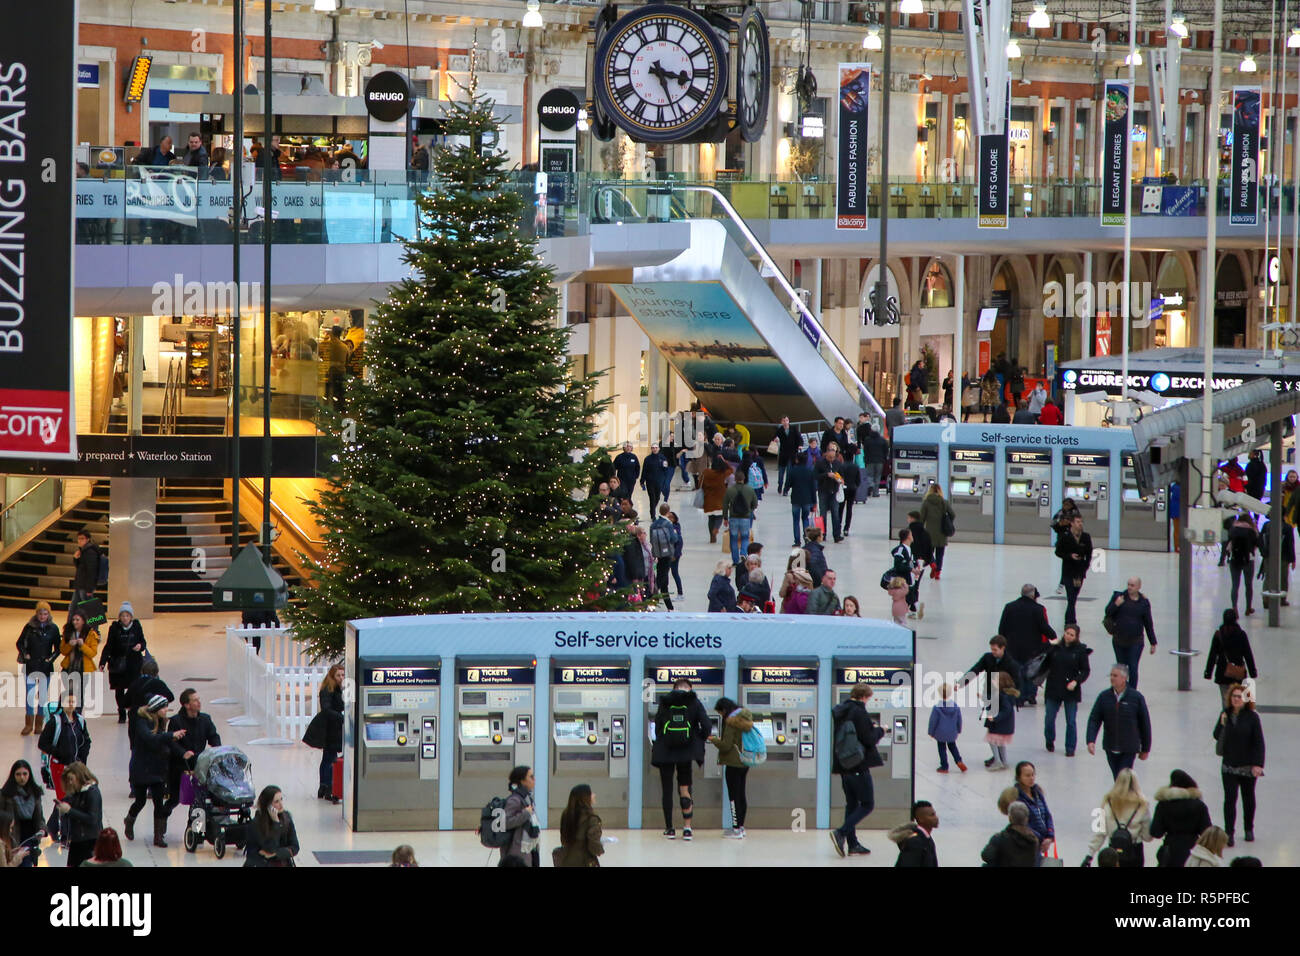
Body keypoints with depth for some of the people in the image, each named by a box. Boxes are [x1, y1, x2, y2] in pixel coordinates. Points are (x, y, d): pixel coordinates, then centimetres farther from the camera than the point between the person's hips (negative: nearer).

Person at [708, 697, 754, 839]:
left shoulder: (731, 722, -16)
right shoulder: (746, 719, 9)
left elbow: (726, 746, -18)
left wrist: (714, 740, 1)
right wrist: (720, 740, 19)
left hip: (734, 762, -8)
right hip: (745, 762, 8)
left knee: (734, 796, -4)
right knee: (741, 795, 15)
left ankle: (736, 829, -5)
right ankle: (741, 827, 20)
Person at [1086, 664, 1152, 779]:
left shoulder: (1136, 698, -7)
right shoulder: (1104, 697, 0)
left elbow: (1145, 724, 0)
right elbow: (1094, 720, -1)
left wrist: (1145, 749, 4)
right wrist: (1091, 740, -16)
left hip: (1129, 749, -3)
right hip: (1111, 748, 3)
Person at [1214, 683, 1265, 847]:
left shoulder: (1252, 717, -11)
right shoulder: (1226, 714, 0)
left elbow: (1259, 742, -10)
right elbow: (1217, 736, 4)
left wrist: (1258, 764, -16)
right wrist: (1222, 725, -17)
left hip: (1248, 766, -2)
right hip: (1229, 765, 2)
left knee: (1248, 798, 14)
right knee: (1229, 799, -5)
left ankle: (1249, 829, 31)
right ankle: (1229, 833, -3)